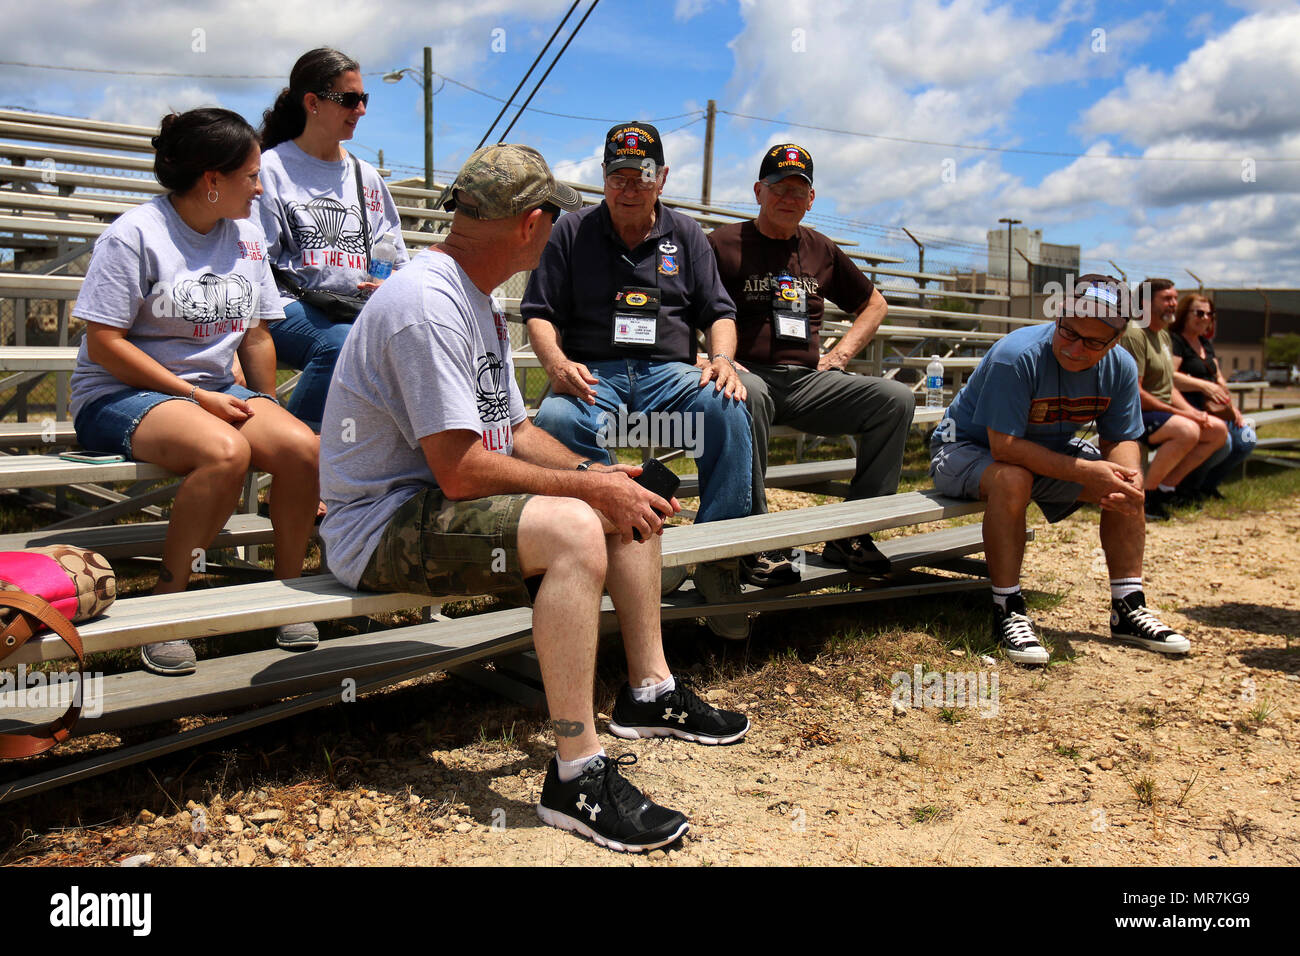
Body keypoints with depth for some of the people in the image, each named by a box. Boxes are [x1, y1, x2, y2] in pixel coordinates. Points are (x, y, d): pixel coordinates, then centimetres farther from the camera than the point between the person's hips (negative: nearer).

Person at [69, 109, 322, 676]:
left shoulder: (247, 236, 11)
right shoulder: (134, 234, -9)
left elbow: (256, 335, 17)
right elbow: (103, 344, -13)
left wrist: (266, 411, 9)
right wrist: (198, 398, -16)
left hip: (217, 393, 6)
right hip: (120, 395, -6)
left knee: (304, 449, -23)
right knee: (226, 452, -36)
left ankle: (287, 588, -4)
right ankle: (165, 604, -19)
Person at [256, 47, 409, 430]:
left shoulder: (367, 177, 23)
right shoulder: (271, 168, 8)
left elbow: (396, 260, 23)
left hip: (360, 310, 4)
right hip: (292, 306, -4)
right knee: (342, 344, -38)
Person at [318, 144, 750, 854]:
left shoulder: (478, 299, 12)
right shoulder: (427, 304, -21)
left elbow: (514, 431, 14)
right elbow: (461, 473, -27)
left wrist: (596, 473, -2)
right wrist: (590, 487, -19)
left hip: (442, 501, 11)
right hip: (384, 526, -10)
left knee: (629, 497, 10)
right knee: (574, 528, -33)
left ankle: (648, 691, 17)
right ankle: (577, 776, -27)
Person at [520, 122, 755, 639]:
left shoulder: (686, 235, 19)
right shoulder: (572, 233, 14)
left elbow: (718, 313, 16)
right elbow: (539, 313, 9)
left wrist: (722, 358, -7)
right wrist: (557, 362, -12)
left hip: (670, 372, 1)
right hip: (593, 375, -1)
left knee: (727, 407, -32)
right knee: (556, 418, -37)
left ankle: (719, 554, -27)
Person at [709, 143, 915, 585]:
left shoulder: (822, 251, 20)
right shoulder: (723, 243, 5)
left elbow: (874, 304, 32)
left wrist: (838, 357, 16)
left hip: (808, 382, 5)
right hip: (751, 376, -5)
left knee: (896, 397, -15)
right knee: (745, 395, -41)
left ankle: (851, 535, -12)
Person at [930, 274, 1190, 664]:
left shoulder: (1120, 367, -10)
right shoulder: (1016, 355, -31)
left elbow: (1122, 440, -3)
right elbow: (1004, 446, -34)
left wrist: (1130, 477, -28)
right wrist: (1084, 471, -37)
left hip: (1048, 450, 7)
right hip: (966, 448, -7)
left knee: (1126, 482, -9)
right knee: (1013, 480, -38)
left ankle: (1128, 608, 2)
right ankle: (1008, 612, -26)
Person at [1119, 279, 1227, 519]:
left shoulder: (1164, 336, 18)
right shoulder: (1134, 334, -14)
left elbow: (1169, 389, 19)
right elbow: (1134, 393, -21)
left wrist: (1192, 412, 1)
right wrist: (1179, 413, -18)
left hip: (1164, 412, 10)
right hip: (1135, 414, -10)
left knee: (1218, 430, 3)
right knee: (1187, 431, -32)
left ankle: (1166, 486, 4)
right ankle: (1144, 494, -18)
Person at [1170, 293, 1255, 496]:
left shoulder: (1206, 344, 21)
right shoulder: (1175, 341, -8)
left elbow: (1218, 378, 22)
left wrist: (1233, 408, 11)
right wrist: (1203, 385, -29)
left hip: (1214, 409, 9)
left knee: (1246, 440, -4)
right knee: (1222, 441, -29)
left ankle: (1206, 486, 12)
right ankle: (1186, 487, -6)